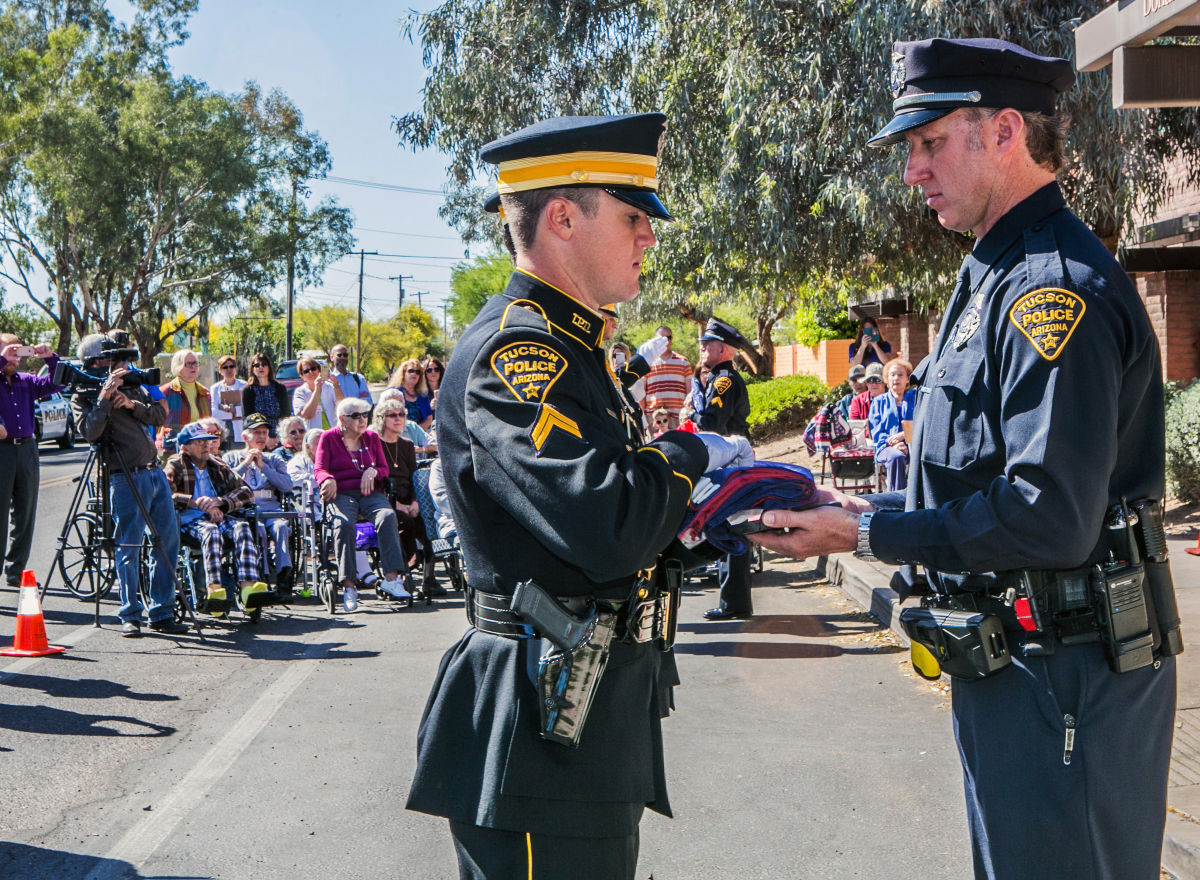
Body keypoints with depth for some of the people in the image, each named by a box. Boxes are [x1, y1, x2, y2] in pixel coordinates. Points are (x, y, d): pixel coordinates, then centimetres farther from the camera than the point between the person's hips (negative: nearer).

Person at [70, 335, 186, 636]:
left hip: (155, 472, 7)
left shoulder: (132, 386, 15)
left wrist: (132, 404, -7)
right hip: (126, 478, -7)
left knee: (168, 540, 6)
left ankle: (161, 613, 13)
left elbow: (161, 416, 9)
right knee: (128, 547, -5)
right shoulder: (83, 396, -1)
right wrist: (104, 396, -21)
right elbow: (90, 431, -18)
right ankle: (129, 616, 6)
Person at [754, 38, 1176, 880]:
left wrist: (868, 535, -20)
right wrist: (871, 507, 6)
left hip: (1062, 679, -10)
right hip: (1008, 658, 10)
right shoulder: (998, 276, 14)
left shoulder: (1057, 285, -20)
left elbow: (1051, 519, -27)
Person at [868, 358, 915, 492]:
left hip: (912, 444, 0)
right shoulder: (879, 401, 23)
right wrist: (893, 444, -11)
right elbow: (876, 432, 10)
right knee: (896, 457, -38)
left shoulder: (915, 396, 22)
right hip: (887, 447, 0)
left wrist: (903, 435, -13)